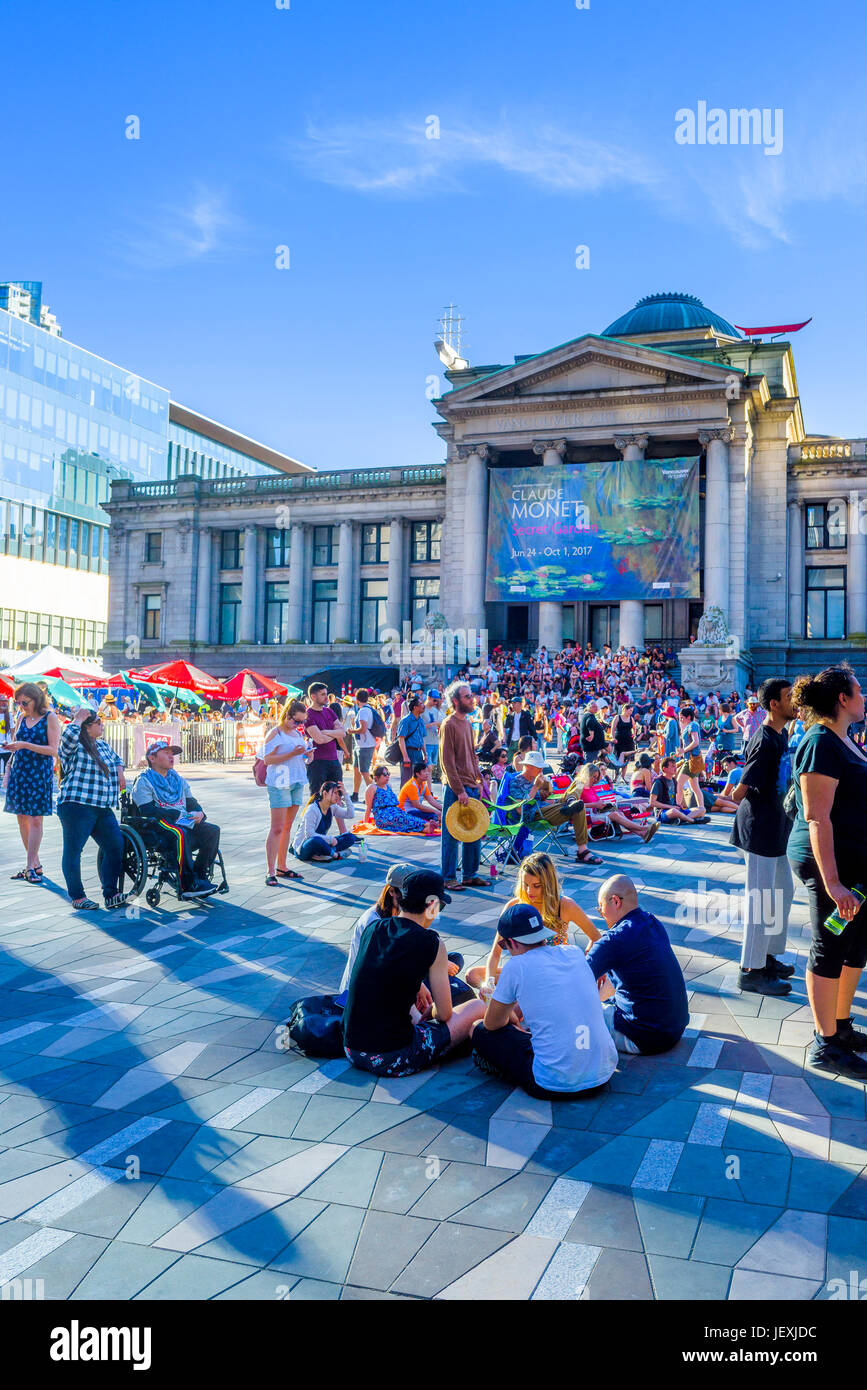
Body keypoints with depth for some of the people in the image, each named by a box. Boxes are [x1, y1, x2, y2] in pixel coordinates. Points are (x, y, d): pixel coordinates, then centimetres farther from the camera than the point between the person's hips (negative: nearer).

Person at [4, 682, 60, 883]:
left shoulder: (50, 717, -5)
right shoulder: (22, 718, 12)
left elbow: (53, 749, -11)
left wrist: (25, 745, -18)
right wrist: (11, 746, 0)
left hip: (40, 772, -6)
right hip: (19, 770, 6)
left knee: (36, 819, -6)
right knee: (22, 818, 5)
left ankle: (31, 866, -2)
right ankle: (35, 864, 13)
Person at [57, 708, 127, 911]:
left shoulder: (104, 746, 17)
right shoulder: (74, 748, -6)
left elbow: (116, 759, 37)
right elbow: (68, 736, -31)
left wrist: (119, 771, 16)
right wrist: (78, 719, -14)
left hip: (103, 809, 7)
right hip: (76, 806, -7)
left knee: (116, 847, 1)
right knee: (73, 851, -1)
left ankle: (110, 894, 8)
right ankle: (77, 897, 9)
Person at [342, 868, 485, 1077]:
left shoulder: (373, 928, 5)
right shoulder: (431, 944, -12)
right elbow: (444, 1014, -2)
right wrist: (430, 1011, 20)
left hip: (352, 1052, 7)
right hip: (393, 1060, -7)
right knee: (477, 1007, 10)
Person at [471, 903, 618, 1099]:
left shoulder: (516, 966, -10)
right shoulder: (576, 952, 6)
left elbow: (491, 1024, 6)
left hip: (556, 1086, -6)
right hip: (604, 1073, 6)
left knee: (480, 1033, 11)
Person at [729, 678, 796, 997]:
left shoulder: (781, 735, 10)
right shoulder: (765, 741, -21)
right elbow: (740, 792, -21)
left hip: (775, 827, 10)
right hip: (759, 829, -10)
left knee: (783, 890, 19)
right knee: (761, 898, -4)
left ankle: (767, 956, 31)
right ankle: (751, 971, 6)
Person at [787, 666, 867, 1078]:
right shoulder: (821, 744, -19)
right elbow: (817, 819, -24)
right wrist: (832, 883, -27)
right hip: (831, 861, -10)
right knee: (830, 950, 1)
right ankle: (825, 1045, 14)